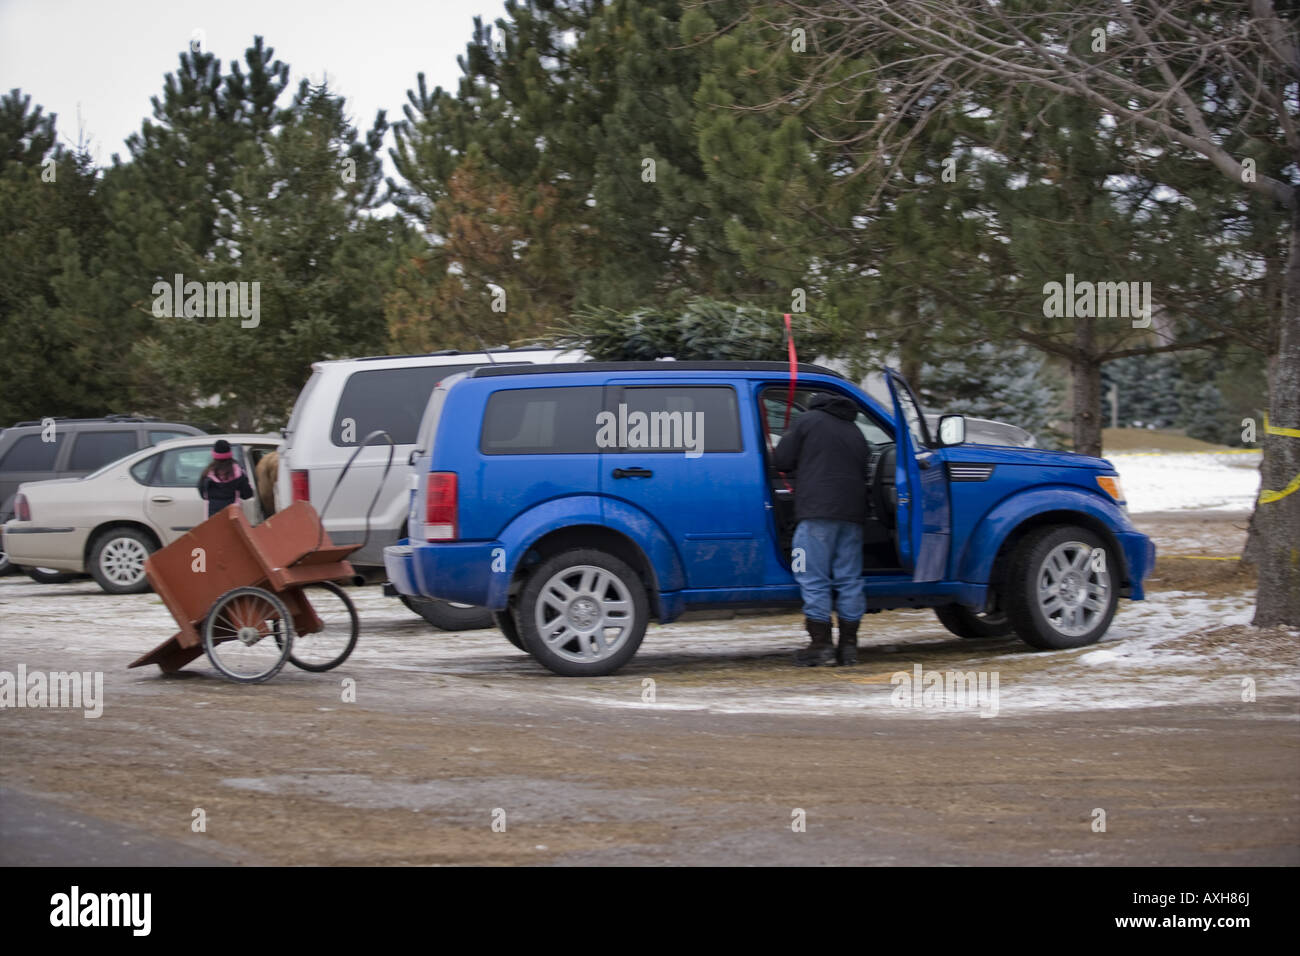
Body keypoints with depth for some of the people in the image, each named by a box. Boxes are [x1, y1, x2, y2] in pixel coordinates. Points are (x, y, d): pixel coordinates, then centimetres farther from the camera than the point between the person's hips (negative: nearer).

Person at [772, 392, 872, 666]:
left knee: (814, 578, -4)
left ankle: (821, 644, -9)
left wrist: (804, 466, 23)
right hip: (852, 511, 6)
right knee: (849, 579, 8)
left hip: (818, 511, -6)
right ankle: (848, 645, 8)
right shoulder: (855, 432, 22)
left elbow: (781, 461, 3)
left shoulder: (808, 420, 5)